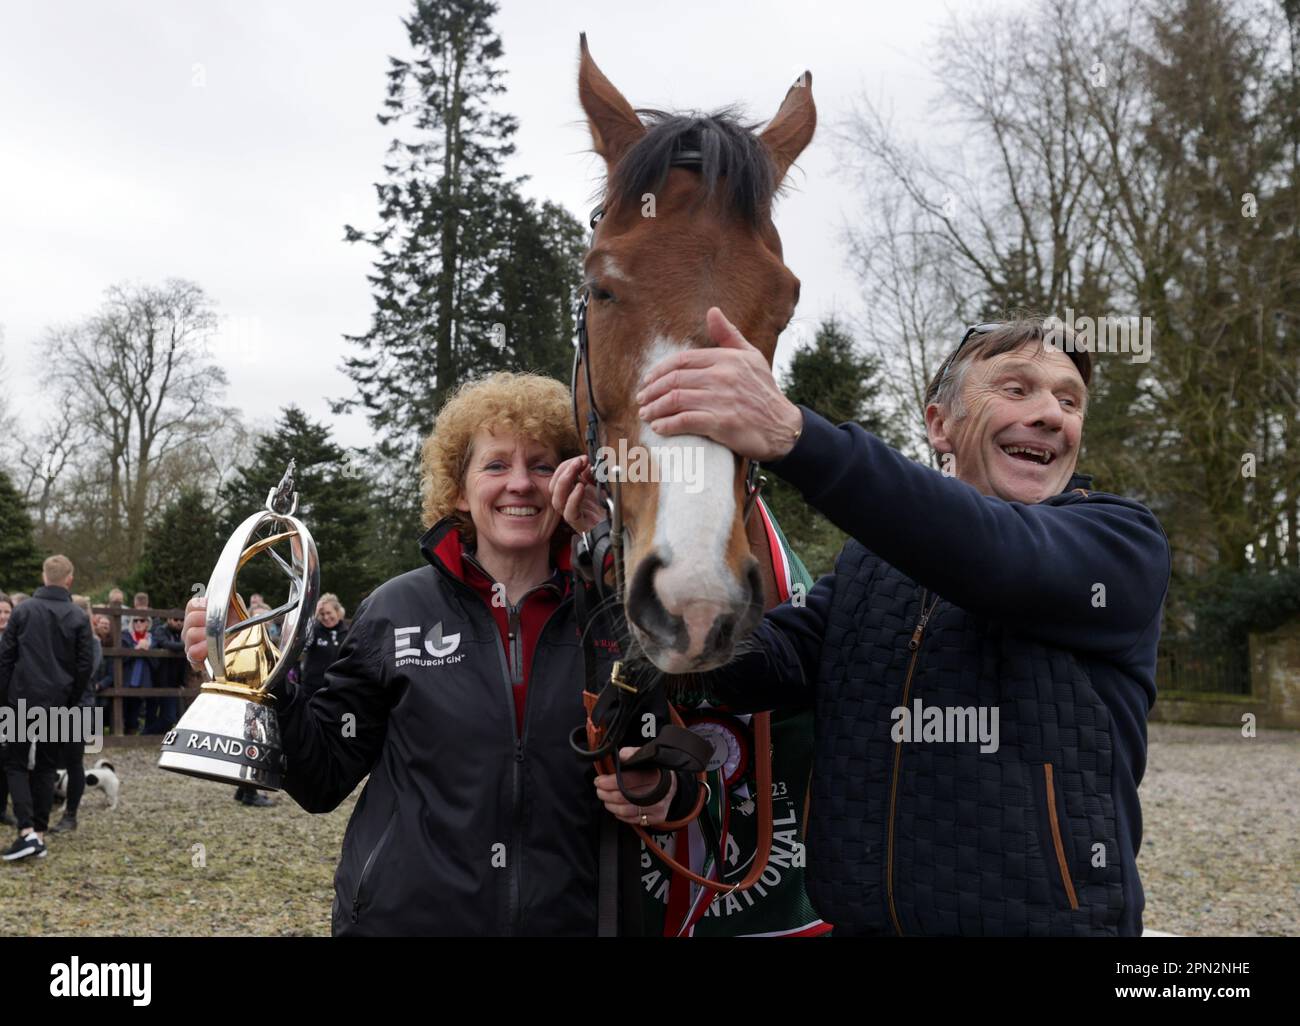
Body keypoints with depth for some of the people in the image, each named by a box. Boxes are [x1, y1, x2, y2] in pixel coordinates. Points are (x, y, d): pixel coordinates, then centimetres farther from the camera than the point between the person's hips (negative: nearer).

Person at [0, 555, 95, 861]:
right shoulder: (78, 618, -1)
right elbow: (85, 664, -1)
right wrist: (72, 700, 12)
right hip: (56, 703, 2)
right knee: (46, 767, 13)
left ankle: (26, 830, -10)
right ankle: (40, 833, 11)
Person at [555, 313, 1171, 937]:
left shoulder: (1125, 542, -5)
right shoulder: (868, 562, 9)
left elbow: (1005, 555, -25)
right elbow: (759, 667, -4)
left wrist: (791, 433, -37)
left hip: (1051, 916, -4)